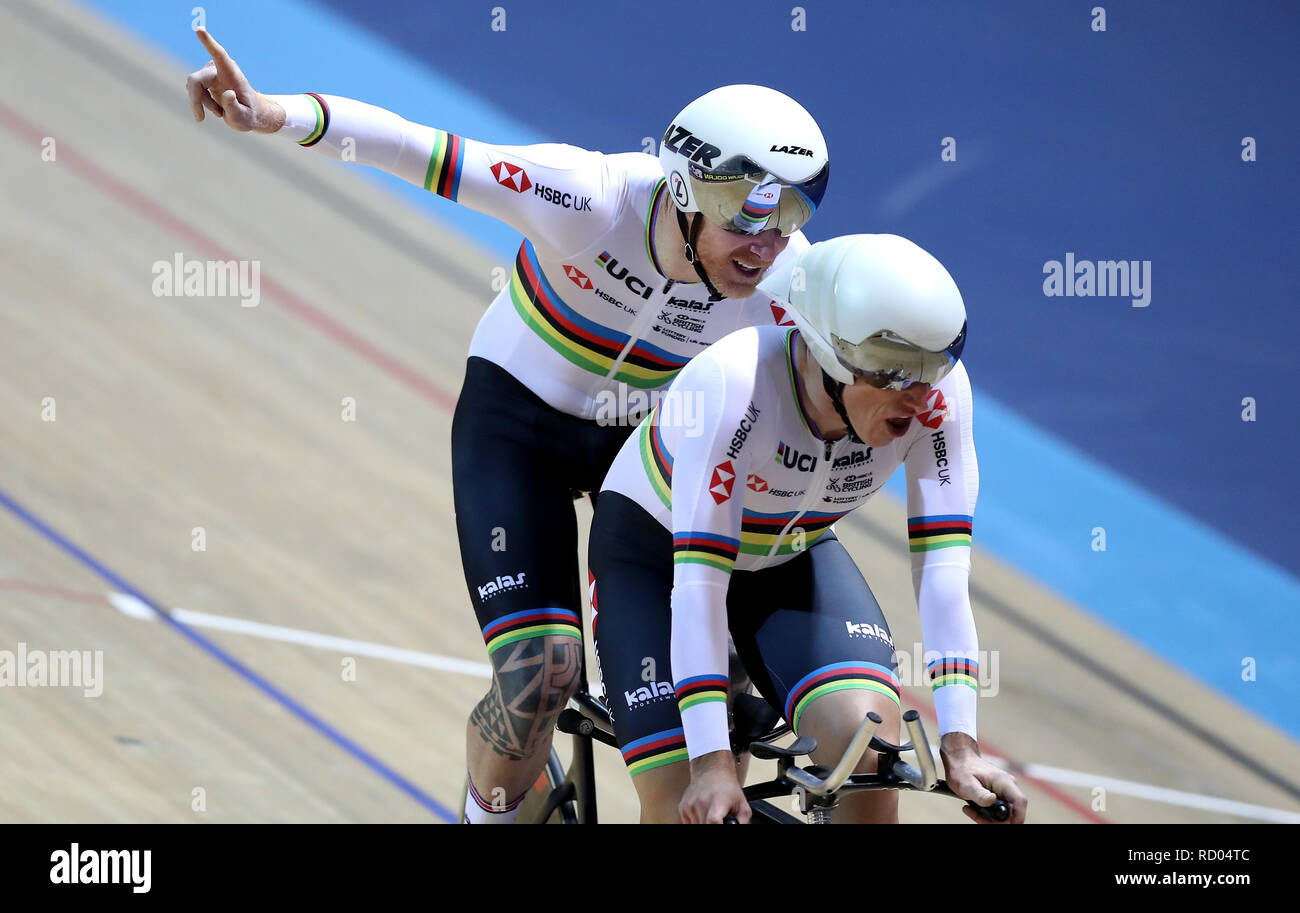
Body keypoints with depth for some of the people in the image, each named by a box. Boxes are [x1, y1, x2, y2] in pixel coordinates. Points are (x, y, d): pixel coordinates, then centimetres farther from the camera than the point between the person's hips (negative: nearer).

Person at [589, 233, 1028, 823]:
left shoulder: (936, 389, -27)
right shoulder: (732, 383, -38)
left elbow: (942, 566, -27)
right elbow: (698, 583, -39)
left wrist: (959, 748, -35)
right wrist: (712, 765, -43)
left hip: (793, 557, 3)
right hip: (655, 553, -3)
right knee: (686, 808, -15)